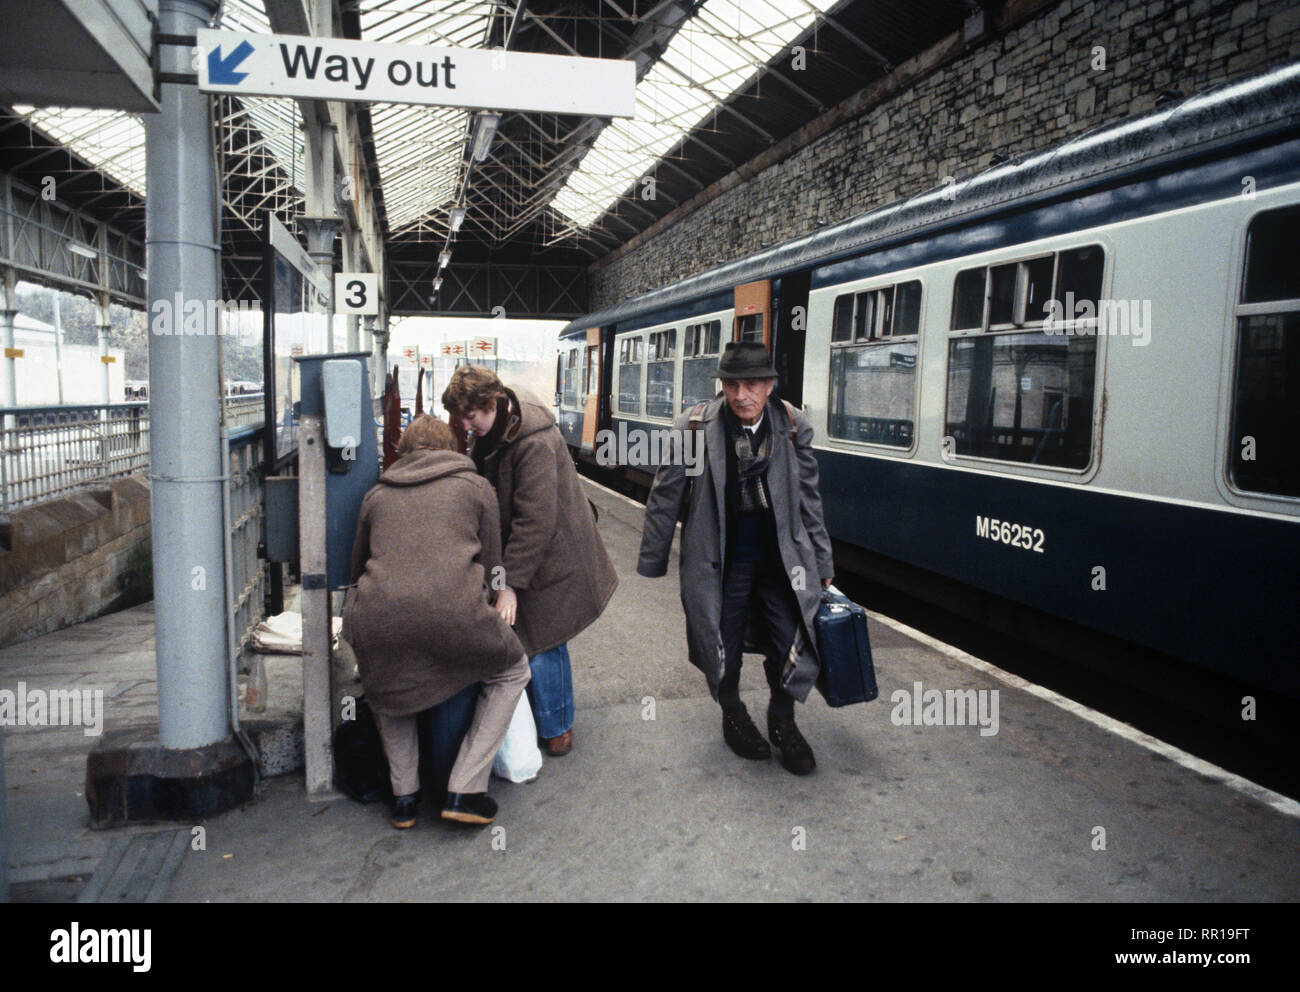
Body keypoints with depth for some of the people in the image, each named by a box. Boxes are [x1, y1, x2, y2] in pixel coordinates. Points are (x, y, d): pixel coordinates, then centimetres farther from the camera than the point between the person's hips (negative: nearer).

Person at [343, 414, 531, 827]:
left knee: (387, 682, 37)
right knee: (512, 671, 25)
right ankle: (464, 791, 17)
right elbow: (490, 567, 19)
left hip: (376, 621, 3)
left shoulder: (376, 495, 24)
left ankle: (403, 795, 29)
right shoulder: (475, 487, 19)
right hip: (454, 616, -3)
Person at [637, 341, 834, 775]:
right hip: (720, 558, -1)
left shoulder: (793, 427, -2)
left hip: (782, 555, 2)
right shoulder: (694, 429, -10)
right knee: (724, 645, 8)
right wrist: (652, 562, 2)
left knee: (792, 645, 1)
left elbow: (809, 501, 8)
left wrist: (823, 566, 12)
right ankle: (733, 715, 38)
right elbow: (665, 499, -1)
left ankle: (782, 720, 30)